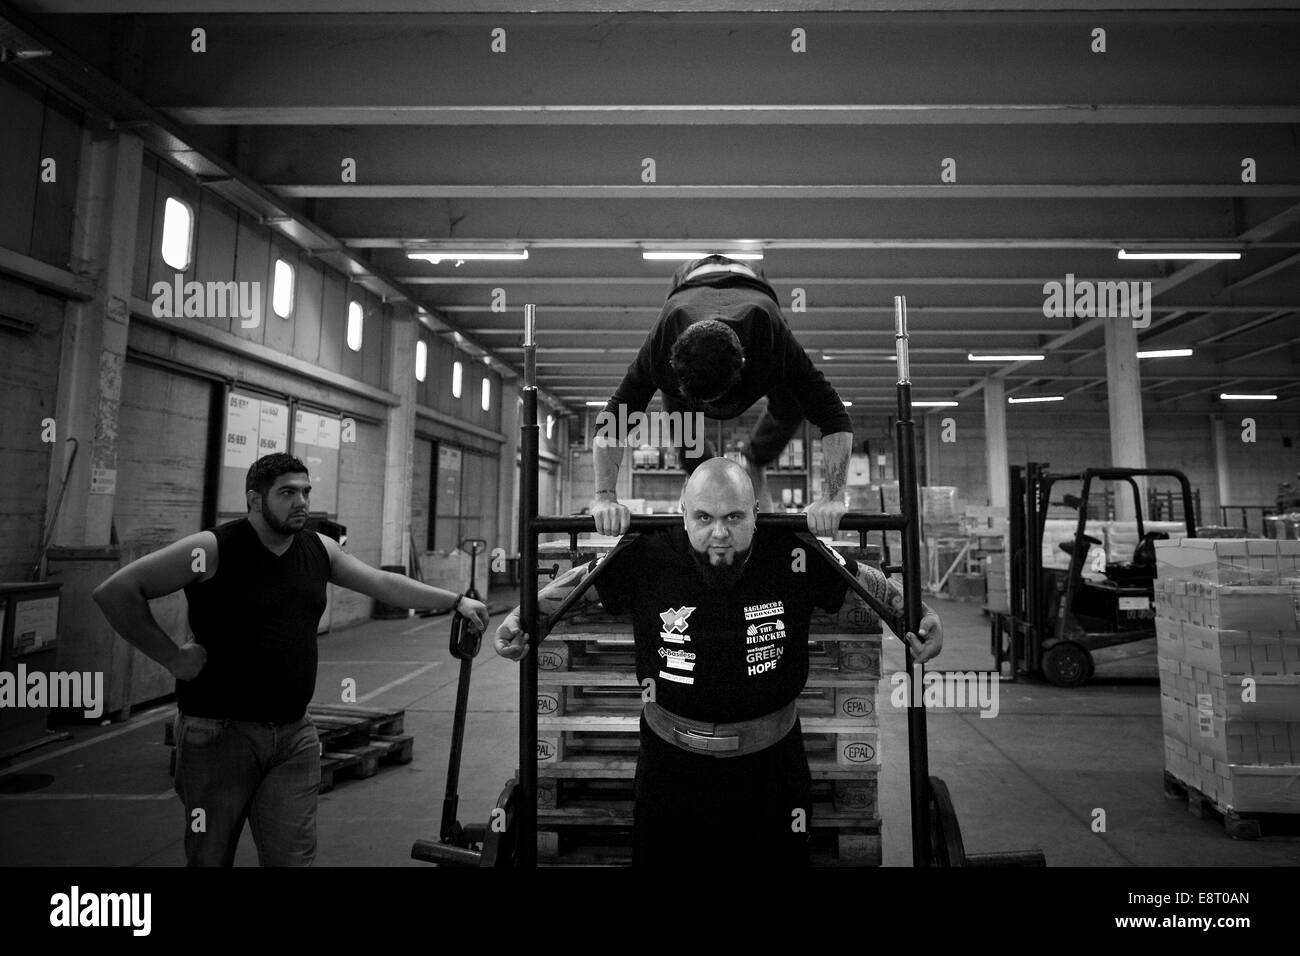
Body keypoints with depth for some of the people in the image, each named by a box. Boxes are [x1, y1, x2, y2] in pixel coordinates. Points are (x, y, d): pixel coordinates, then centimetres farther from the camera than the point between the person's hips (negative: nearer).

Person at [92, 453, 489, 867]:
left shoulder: (319, 549, 5)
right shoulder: (214, 549, -12)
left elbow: (383, 582, 10)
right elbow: (115, 591, -10)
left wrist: (456, 600, 6)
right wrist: (171, 657, -12)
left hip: (295, 734, 4)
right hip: (219, 733, -4)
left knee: (294, 856, 6)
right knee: (210, 857, 12)